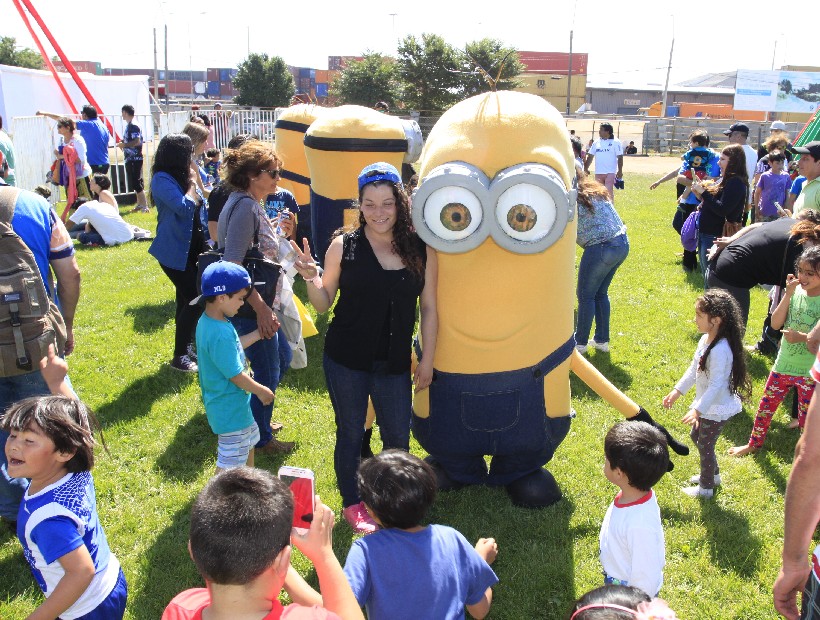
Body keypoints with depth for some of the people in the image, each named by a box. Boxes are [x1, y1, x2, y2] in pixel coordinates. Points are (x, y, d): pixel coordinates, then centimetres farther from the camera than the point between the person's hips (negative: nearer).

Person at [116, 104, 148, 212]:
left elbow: (137, 141, -24)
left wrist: (124, 144, -15)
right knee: (135, 183, 14)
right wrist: (123, 143, 10)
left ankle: (144, 205, -8)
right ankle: (140, 204, 21)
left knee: (136, 183, -9)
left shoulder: (133, 126, -15)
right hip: (130, 158, 10)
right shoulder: (129, 125, 15)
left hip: (135, 158, -10)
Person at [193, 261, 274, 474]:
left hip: (234, 403, 11)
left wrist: (259, 333, 9)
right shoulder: (220, 334, -33)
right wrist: (261, 391, -11)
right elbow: (235, 375, -26)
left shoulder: (208, 320, -2)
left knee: (249, 441, 30)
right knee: (229, 461, 5)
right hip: (230, 408, -11)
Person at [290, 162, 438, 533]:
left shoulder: (420, 250, -5)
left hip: (394, 363, 2)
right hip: (346, 362, -1)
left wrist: (427, 360, 4)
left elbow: (429, 308, 2)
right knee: (351, 434, 14)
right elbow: (323, 304, -1)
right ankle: (352, 504, 35)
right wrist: (311, 278, -20)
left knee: (397, 437, 13)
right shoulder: (343, 247, -9)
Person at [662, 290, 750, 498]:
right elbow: (693, 369, 8)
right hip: (708, 405, 9)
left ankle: (706, 487, 29)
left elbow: (716, 385, -31)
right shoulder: (705, 340, -3)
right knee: (696, 436, 25)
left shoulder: (720, 351, -32)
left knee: (705, 446, 8)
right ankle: (713, 474, 47)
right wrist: (677, 391, 8)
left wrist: (697, 410, -35)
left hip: (717, 409, -9)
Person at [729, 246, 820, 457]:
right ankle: (754, 444, 38)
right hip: (783, 365, 5)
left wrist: (803, 337, -28)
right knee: (765, 407, 18)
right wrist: (788, 294, -17)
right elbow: (775, 323, -10)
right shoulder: (796, 291, -4)